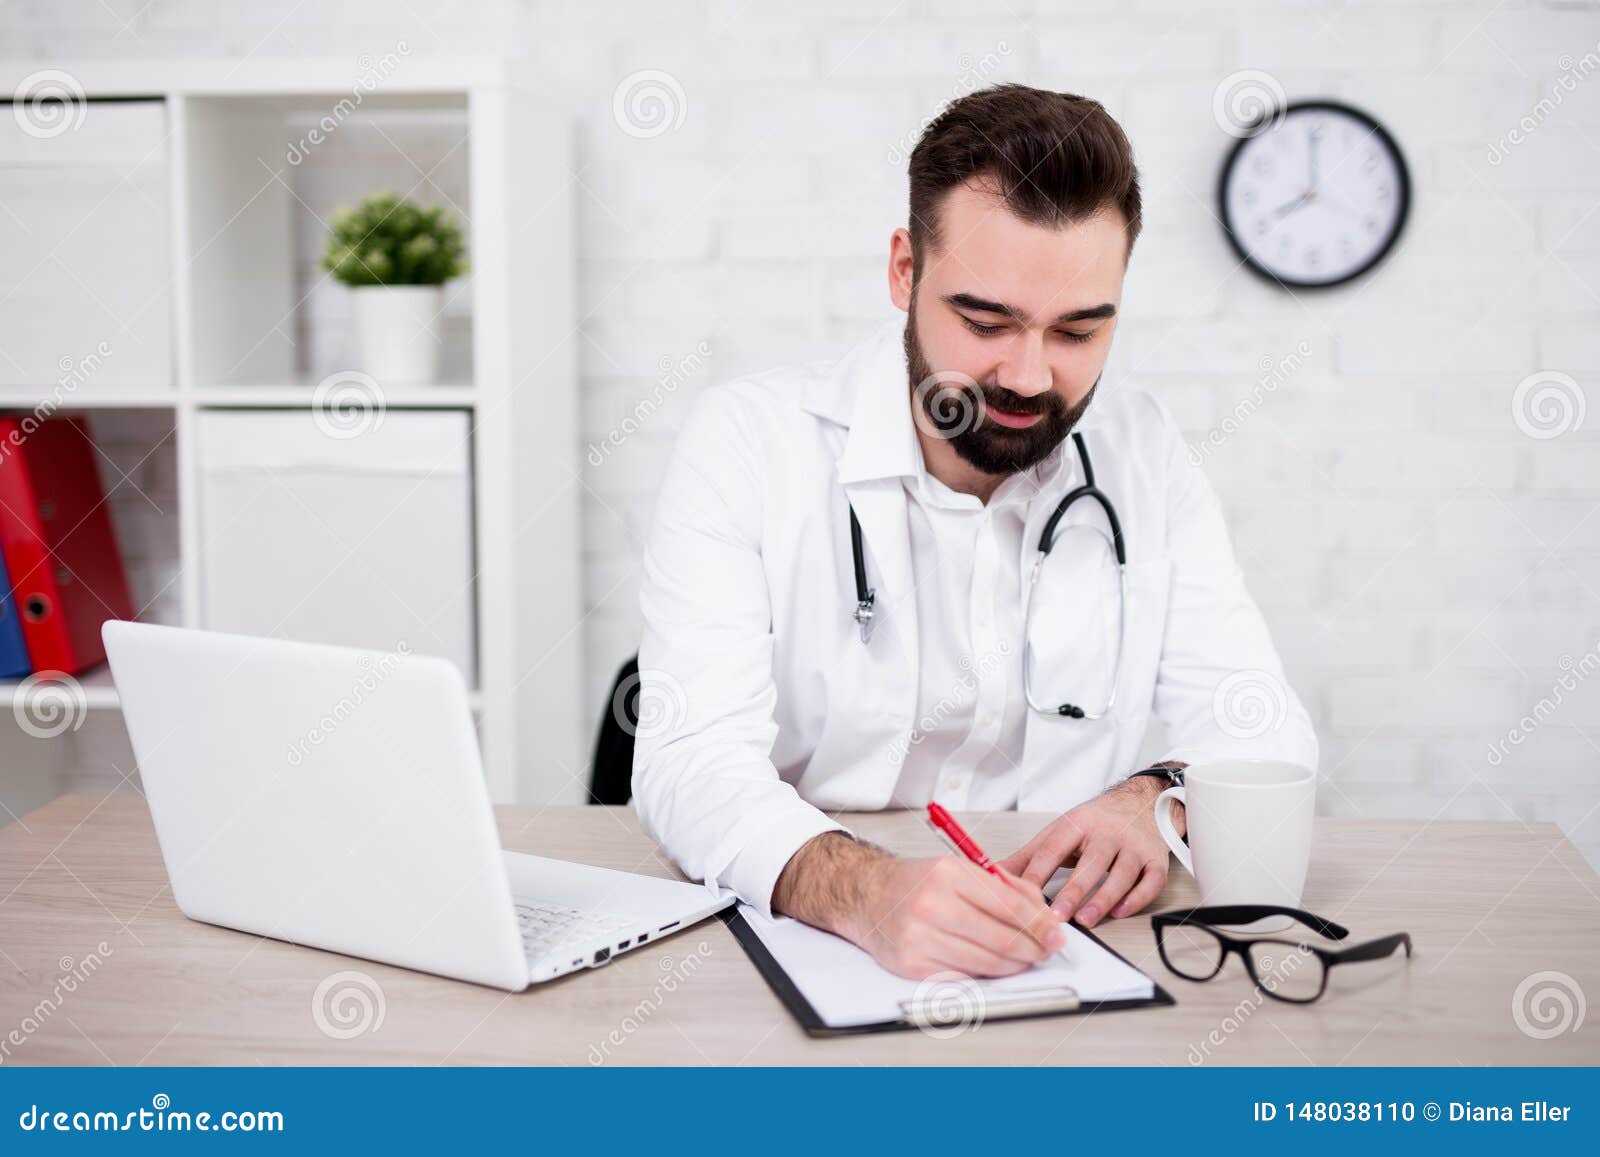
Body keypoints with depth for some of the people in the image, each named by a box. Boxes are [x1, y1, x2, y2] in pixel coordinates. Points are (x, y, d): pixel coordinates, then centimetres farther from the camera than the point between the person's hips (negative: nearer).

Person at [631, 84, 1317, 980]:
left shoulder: (1142, 451, 2)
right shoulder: (748, 443, -9)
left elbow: (1265, 729, 3)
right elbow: (693, 760, -19)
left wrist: (1159, 800, -20)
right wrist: (863, 889, -38)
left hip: (1062, 955, 3)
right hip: (793, 952, -2)